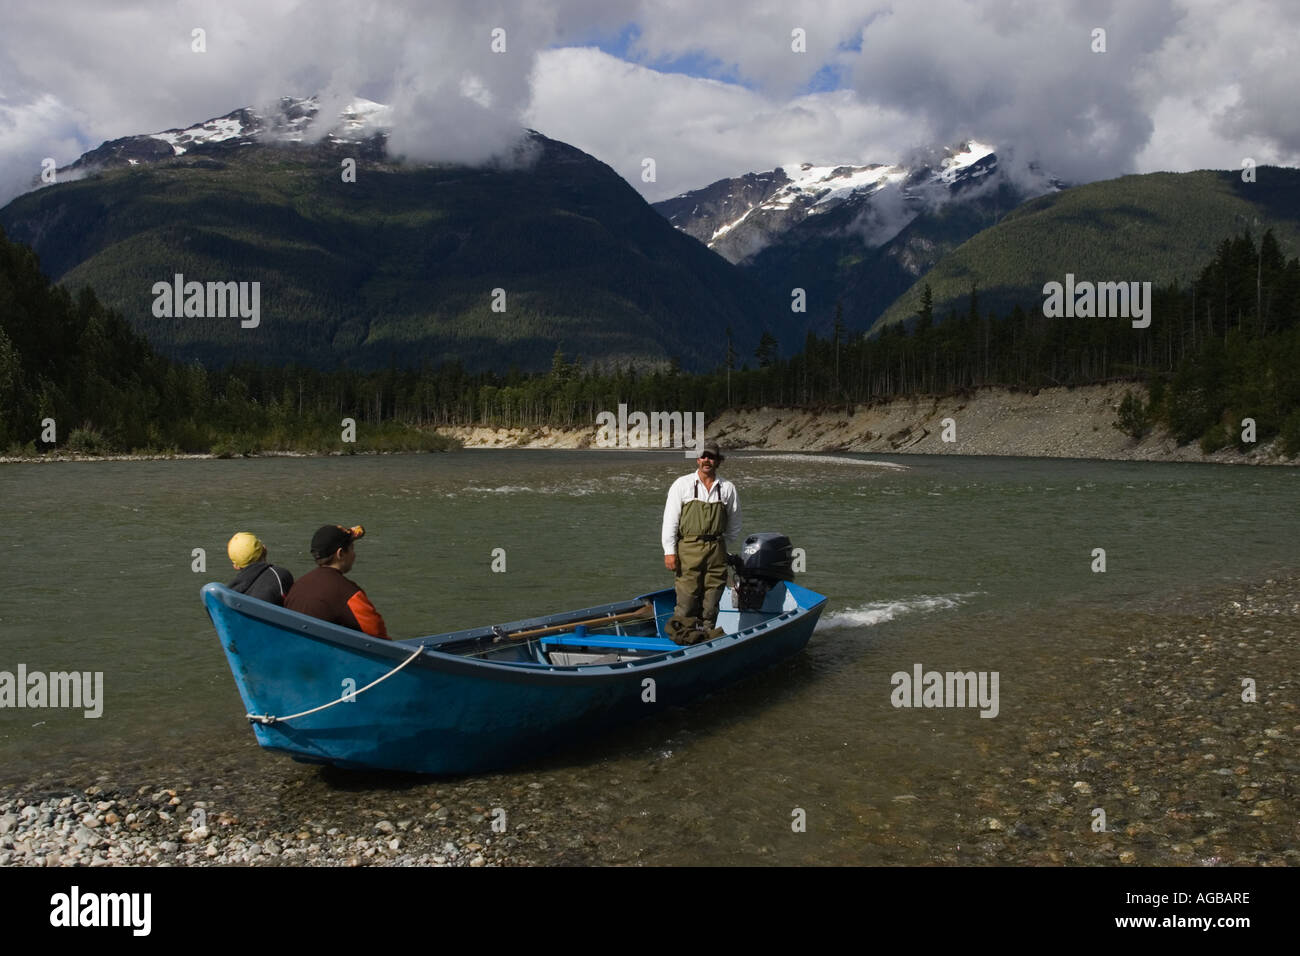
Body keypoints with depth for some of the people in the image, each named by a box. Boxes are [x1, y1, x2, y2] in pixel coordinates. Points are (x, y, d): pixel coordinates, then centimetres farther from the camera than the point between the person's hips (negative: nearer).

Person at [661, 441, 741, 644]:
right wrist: (670, 551, -6)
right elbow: (670, 520, 0)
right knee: (687, 596, -7)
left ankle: (706, 633, 13)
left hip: (716, 551, 2)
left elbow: (734, 526, 19)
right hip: (688, 549, -2)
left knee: (711, 600, 4)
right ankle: (682, 634, 1)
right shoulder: (682, 484, 4)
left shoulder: (727, 489, 10)